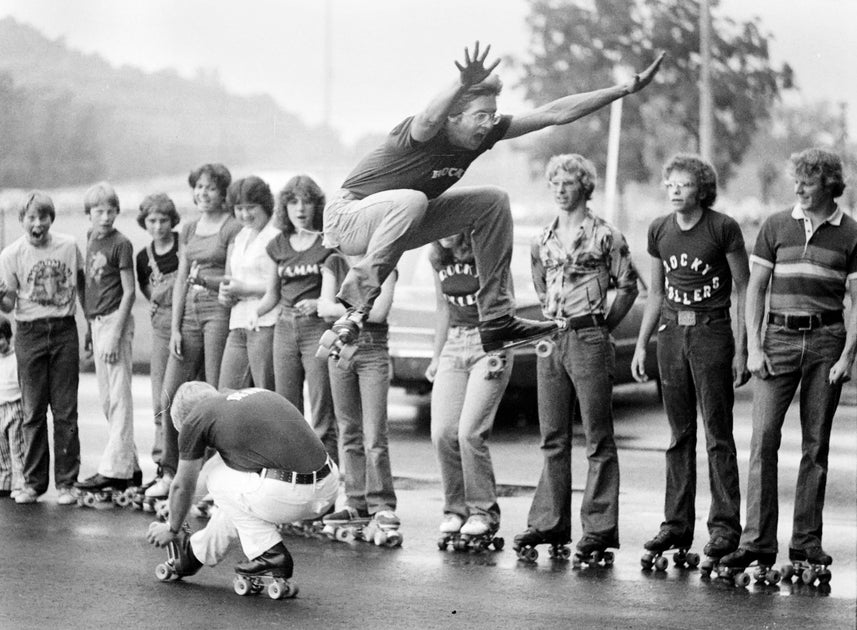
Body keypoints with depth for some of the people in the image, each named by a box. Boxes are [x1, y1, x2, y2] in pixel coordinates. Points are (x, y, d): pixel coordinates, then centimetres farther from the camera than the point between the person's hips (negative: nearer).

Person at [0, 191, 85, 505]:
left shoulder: (69, 247, 1)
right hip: (30, 334, 0)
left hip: (64, 331, 0)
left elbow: (81, 286, 14)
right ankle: (33, 482, 11)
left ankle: (66, 482, 5)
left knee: (65, 411, 1)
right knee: (33, 412, 3)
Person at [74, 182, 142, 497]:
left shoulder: (121, 244, -9)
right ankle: (130, 467, 17)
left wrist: (116, 334, -17)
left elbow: (129, 292, -11)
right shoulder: (90, 241, 13)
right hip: (96, 321, 8)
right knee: (107, 400, 11)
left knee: (119, 398, -8)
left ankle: (113, 470, -10)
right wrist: (89, 327, 16)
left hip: (115, 320, -8)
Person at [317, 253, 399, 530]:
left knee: (374, 433, -9)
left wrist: (339, 308, -7)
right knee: (348, 431, 5)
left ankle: (381, 504, -5)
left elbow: (378, 312, -11)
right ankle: (356, 502, 11)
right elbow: (326, 307, 1)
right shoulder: (334, 263, 9)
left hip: (373, 353, -4)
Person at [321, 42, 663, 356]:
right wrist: (462, 85, -76)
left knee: (492, 201, -2)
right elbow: (430, 118, -57)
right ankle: (354, 308, -37)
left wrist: (627, 88, -8)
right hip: (348, 218, -8)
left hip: (401, 221, 8)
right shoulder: (425, 133, -29)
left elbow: (554, 113, -7)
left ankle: (497, 319, 1)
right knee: (410, 201, -40)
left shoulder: (484, 133, -8)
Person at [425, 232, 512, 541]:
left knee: (470, 431, -16)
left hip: (489, 345, -5)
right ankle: (456, 508, 9)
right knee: (442, 433, -6)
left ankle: (483, 510, -2)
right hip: (454, 345, 5)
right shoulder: (438, 258, 7)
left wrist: (498, 352, -19)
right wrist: (436, 356, 17)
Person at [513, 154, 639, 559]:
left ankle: (600, 528, -1)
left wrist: (602, 326, 1)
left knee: (598, 439, -3)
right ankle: (549, 522, 13)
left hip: (589, 340, -6)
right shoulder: (543, 241, 13)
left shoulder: (605, 236, -3)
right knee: (552, 438, 8)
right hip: (551, 341, 6)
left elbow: (628, 287, 1)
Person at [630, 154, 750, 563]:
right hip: (672, 332, 5)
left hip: (712, 332, -5)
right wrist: (641, 344, 14)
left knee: (718, 434, -4)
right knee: (679, 435, 8)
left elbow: (743, 290, -4)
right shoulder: (659, 231, 9)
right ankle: (677, 524, 13)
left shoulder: (723, 228, -6)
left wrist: (741, 349, -8)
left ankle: (725, 526, -1)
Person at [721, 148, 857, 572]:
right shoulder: (775, 227, 7)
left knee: (816, 445, 4)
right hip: (779, 337, 1)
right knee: (764, 438, -7)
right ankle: (758, 541, -6)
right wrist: (753, 347, -2)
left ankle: (807, 541, 11)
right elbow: (756, 289, 7)